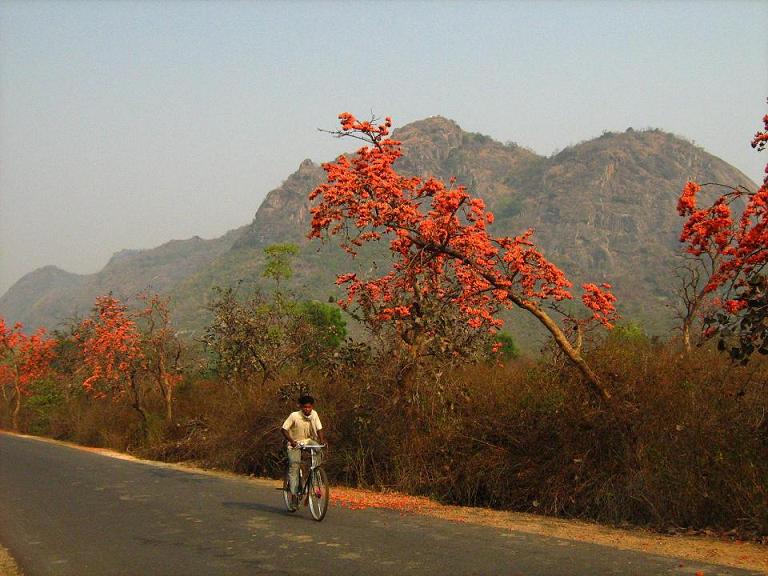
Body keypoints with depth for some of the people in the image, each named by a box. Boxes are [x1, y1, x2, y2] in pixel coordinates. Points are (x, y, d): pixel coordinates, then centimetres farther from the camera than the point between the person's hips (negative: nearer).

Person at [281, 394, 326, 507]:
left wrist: (322, 440, -25)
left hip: (308, 441, 2)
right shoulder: (294, 416, -17)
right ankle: (294, 495, -10)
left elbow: (319, 429, -6)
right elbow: (284, 429, -15)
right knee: (294, 466, -16)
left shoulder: (314, 414, -8)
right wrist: (291, 441, -30)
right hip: (295, 444, -2)